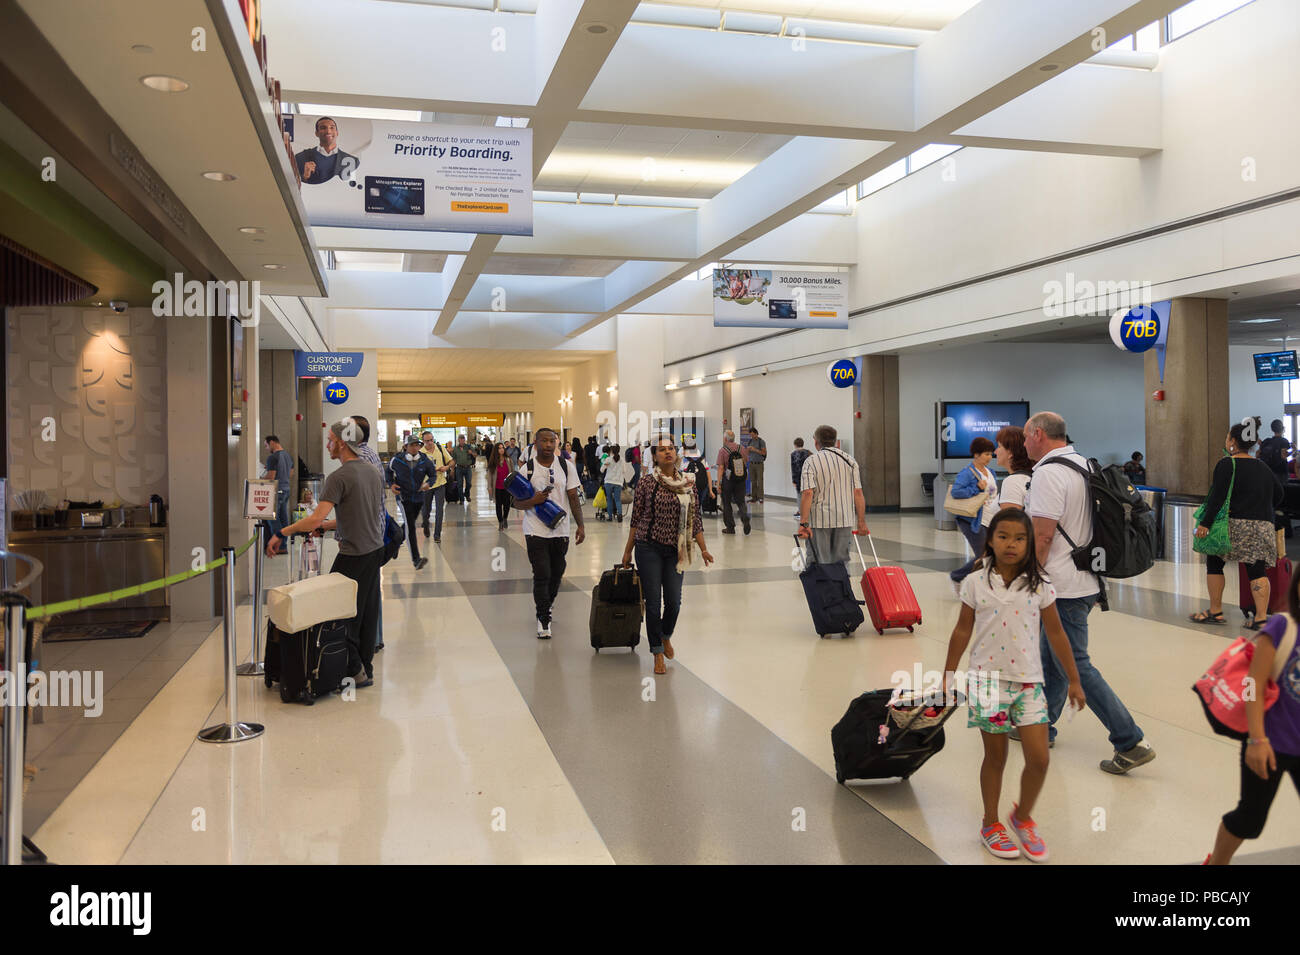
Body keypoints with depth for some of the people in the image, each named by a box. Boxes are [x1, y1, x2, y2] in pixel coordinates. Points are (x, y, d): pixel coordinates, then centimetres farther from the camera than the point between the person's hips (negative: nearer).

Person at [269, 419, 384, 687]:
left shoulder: (339, 478, -17)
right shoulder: (372, 472, 9)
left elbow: (316, 518, -24)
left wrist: (282, 533, -14)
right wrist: (327, 524, 20)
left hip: (354, 555, -8)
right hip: (375, 549, 8)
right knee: (368, 613, 14)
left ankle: (354, 670, 5)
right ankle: (366, 669, 21)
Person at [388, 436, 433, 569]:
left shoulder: (424, 461, -3)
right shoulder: (397, 460, -6)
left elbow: (433, 475, 8)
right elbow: (389, 471, 14)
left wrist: (428, 483, -14)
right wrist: (391, 484, -2)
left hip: (418, 497, 4)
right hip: (403, 497, -4)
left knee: (411, 524, 20)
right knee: (410, 525, -18)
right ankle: (416, 559, -24)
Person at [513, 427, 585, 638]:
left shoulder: (566, 467, 4)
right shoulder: (527, 469, -2)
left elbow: (573, 498, 6)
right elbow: (517, 502, 1)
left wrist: (580, 525, -1)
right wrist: (533, 501, -20)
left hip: (561, 530, 3)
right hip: (536, 531, -3)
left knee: (556, 575, 11)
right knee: (542, 575, -6)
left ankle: (546, 604, 35)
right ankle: (543, 618, 5)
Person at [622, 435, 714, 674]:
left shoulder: (688, 484, 4)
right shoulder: (647, 482, -4)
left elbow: (695, 519, 8)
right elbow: (636, 518, 2)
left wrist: (703, 549, 4)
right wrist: (628, 550, 4)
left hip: (675, 551, 2)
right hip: (649, 548, -2)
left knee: (674, 602, 3)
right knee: (653, 602, -1)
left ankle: (666, 636, 35)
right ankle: (657, 653, 14)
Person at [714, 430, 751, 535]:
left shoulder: (722, 450, -9)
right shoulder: (742, 449, 4)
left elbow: (721, 468, -14)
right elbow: (747, 462, 14)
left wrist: (718, 482, -13)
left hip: (728, 480, -3)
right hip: (741, 479, 4)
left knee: (726, 503, 9)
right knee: (741, 502, 12)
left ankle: (730, 527, 11)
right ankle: (745, 518, -15)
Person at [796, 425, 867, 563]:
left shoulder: (811, 461, -3)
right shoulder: (850, 461, 9)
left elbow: (807, 493, -14)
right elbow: (858, 493, 3)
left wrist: (803, 523, -17)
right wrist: (861, 522, 5)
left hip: (819, 521, -3)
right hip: (845, 520, 3)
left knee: (821, 563, 1)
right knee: (842, 561, 10)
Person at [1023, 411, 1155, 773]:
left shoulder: (1048, 473, -18)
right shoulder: (1084, 465, 13)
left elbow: (1042, 535, -23)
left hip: (1063, 588, -10)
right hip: (1083, 581, 10)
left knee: (1075, 665, -3)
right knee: (1050, 658, 18)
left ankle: (1130, 742, 0)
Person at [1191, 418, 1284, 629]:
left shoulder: (1227, 464, -7)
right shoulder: (1262, 466, 13)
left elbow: (1218, 497, -14)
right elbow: (1278, 492, 19)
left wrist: (1205, 523, -17)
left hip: (1235, 525, -5)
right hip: (1263, 526, 5)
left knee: (1214, 563, 9)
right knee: (1257, 570, 3)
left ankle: (1215, 612, 12)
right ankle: (1261, 617, -4)